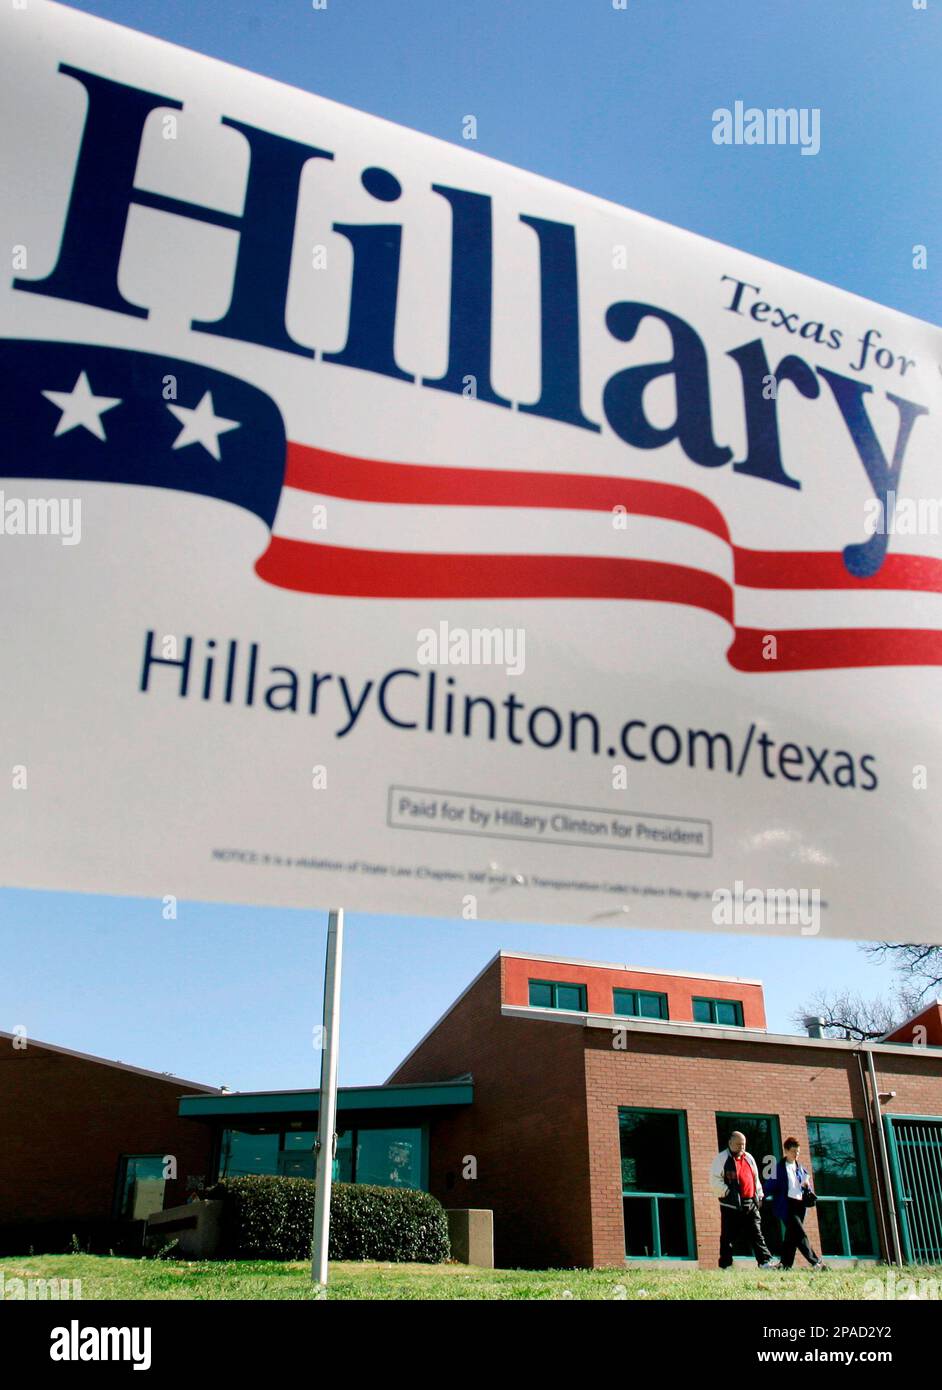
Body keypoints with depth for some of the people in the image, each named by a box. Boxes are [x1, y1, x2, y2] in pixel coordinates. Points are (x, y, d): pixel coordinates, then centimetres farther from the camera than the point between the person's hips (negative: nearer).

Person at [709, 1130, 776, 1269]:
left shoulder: (749, 1158, 16)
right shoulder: (722, 1158, -5)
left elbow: (755, 1178, 23)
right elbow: (715, 1181, -10)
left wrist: (759, 1196, 16)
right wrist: (727, 1192, -16)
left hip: (751, 1204, 6)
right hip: (731, 1205, -6)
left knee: (756, 1234, 5)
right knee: (728, 1237, 1)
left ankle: (765, 1262, 5)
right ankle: (725, 1266, 8)